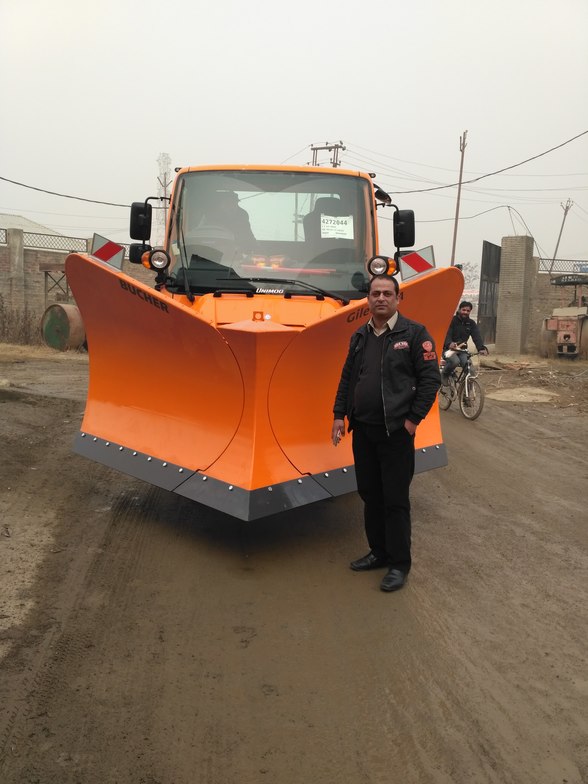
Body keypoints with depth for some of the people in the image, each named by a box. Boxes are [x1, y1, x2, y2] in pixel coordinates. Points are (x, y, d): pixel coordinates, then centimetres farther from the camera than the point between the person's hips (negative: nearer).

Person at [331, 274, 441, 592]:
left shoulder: (414, 334, -6)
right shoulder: (359, 336, 12)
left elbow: (430, 379, -9)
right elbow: (347, 378, 16)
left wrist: (412, 419, -12)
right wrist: (340, 415, 9)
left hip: (396, 432, -6)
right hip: (362, 429, 6)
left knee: (395, 499, 1)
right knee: (370, 495, 14)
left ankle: (399, 563, 14)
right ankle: (378, 551, 30)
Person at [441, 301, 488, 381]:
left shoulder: (471, 323, 5)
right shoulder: (451, 320, -6)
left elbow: (477, 336, -8)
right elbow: (447, 334, -21)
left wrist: (481, 348, -29)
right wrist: (449, 343, -45)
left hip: (462, 350, 3)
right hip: (449, 349, -3)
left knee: (468, 365, -27)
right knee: (455, 361, -34)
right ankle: (444, 375, -4)